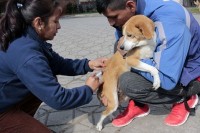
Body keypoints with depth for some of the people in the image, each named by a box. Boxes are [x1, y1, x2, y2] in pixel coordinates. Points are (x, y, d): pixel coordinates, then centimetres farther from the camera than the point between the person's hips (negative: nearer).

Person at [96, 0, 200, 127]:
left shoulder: (169, 21, -35)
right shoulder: (131, 13, -10)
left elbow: (166, 79, -37)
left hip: (187, 72, -7)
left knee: (128, 83, -27)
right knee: (120, 45, -8)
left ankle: (185, 98, -2)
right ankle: (138, 104, 0)